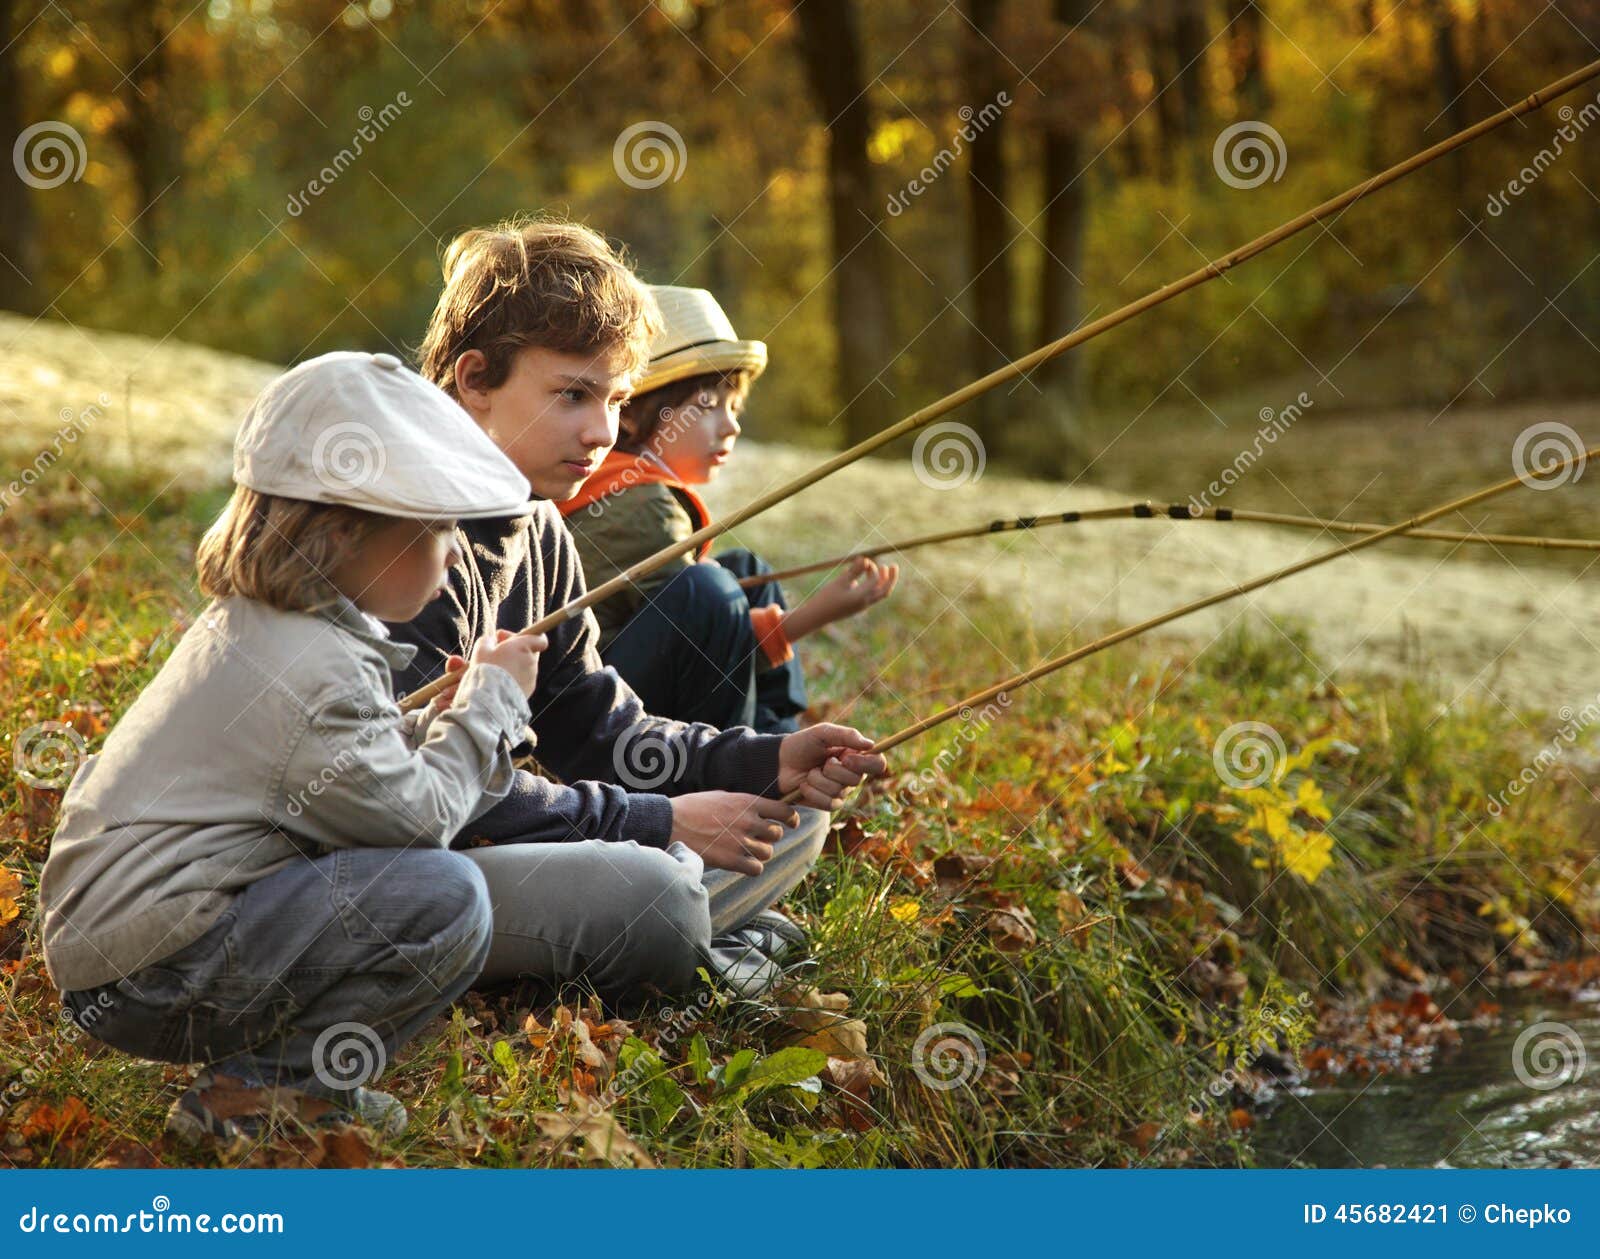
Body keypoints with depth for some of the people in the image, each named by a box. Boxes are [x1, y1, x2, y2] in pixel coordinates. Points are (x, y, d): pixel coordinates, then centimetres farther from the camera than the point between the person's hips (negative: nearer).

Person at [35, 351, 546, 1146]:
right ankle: (255, 1093, -10)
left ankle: (271, 1066, 8)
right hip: (149, 983, -11)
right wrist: (491, 700, -3)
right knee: (444, 898, -20)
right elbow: (413, 814, -14)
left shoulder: (250, 625, 13)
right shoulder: (315, 674, -19)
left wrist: (451, 716, 4)